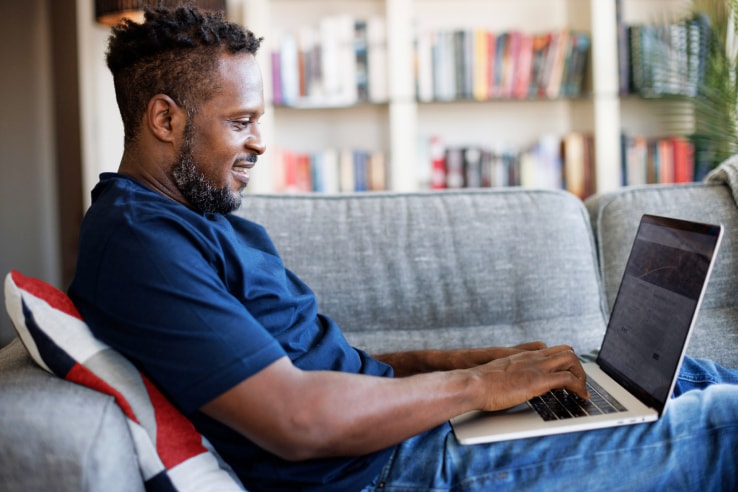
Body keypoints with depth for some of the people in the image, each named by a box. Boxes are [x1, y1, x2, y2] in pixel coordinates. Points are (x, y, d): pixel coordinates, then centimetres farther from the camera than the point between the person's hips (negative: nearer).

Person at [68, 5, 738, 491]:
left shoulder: (201, 221, 15)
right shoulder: (137, 238, -18)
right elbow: (295, 418, -26)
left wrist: (462, 359, 6)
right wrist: (477, 385, -15)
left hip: (400, 426, 10)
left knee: (684, 374, 14)